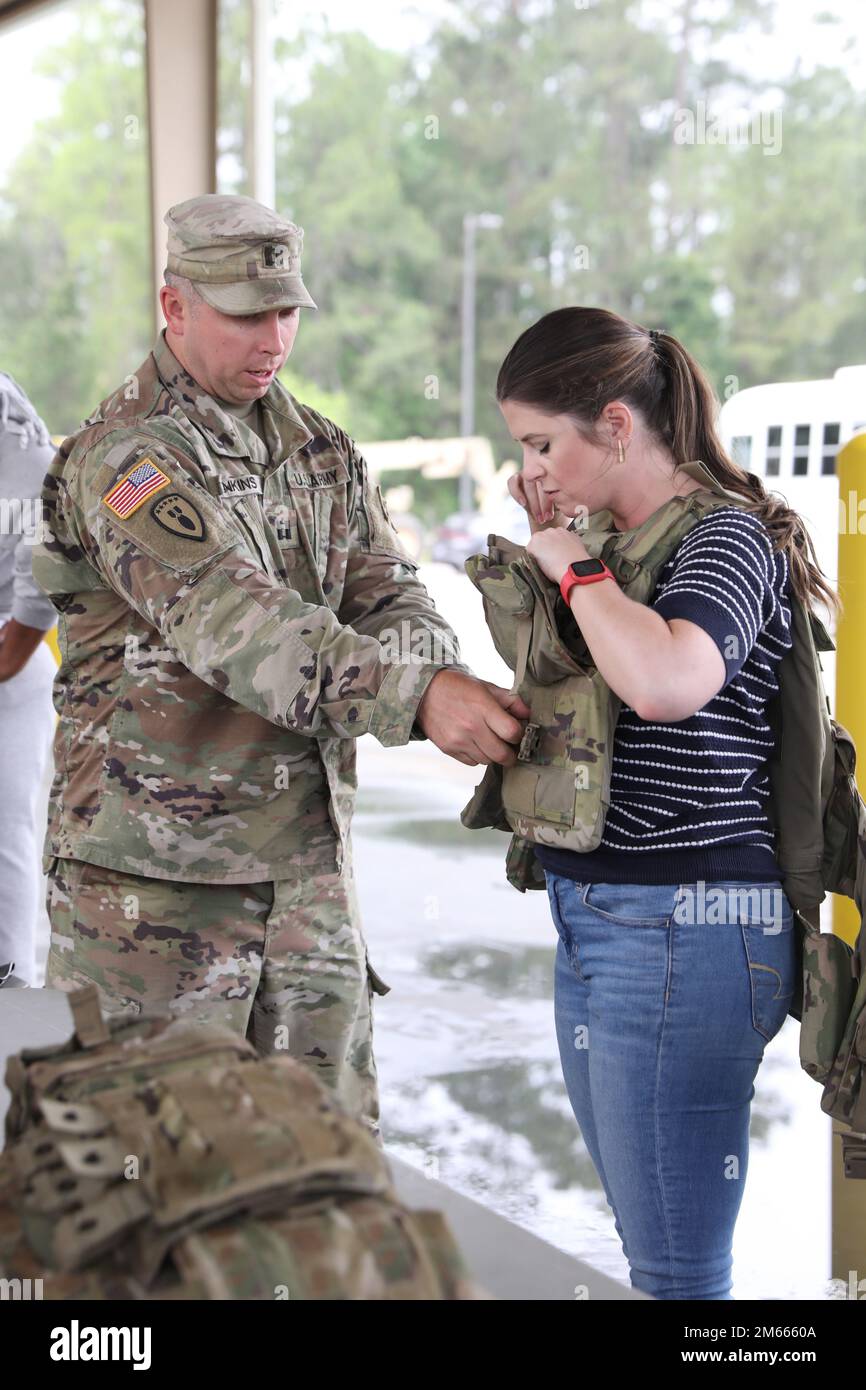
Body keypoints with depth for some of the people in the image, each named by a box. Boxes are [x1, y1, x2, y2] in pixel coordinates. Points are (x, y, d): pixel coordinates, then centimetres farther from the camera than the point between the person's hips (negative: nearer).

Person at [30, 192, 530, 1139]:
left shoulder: (322, 451, 12)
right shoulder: (122, 457, -13)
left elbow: (388, 596, 5)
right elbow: (229, 618, -27)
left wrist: (435, 675, -20)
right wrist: (417, 696, -39)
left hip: (306, 857, 7)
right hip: (155, 872, -6)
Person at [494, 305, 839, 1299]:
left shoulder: (728, 538, -13)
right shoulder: (612, 544, 12)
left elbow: (665, 682, -34)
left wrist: (574, 567, -17)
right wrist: (546, 555, 12)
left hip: (684, 931, -9)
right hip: (595, 922, 9)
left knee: (675, 1273, -2)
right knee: (647, 1251, 18)